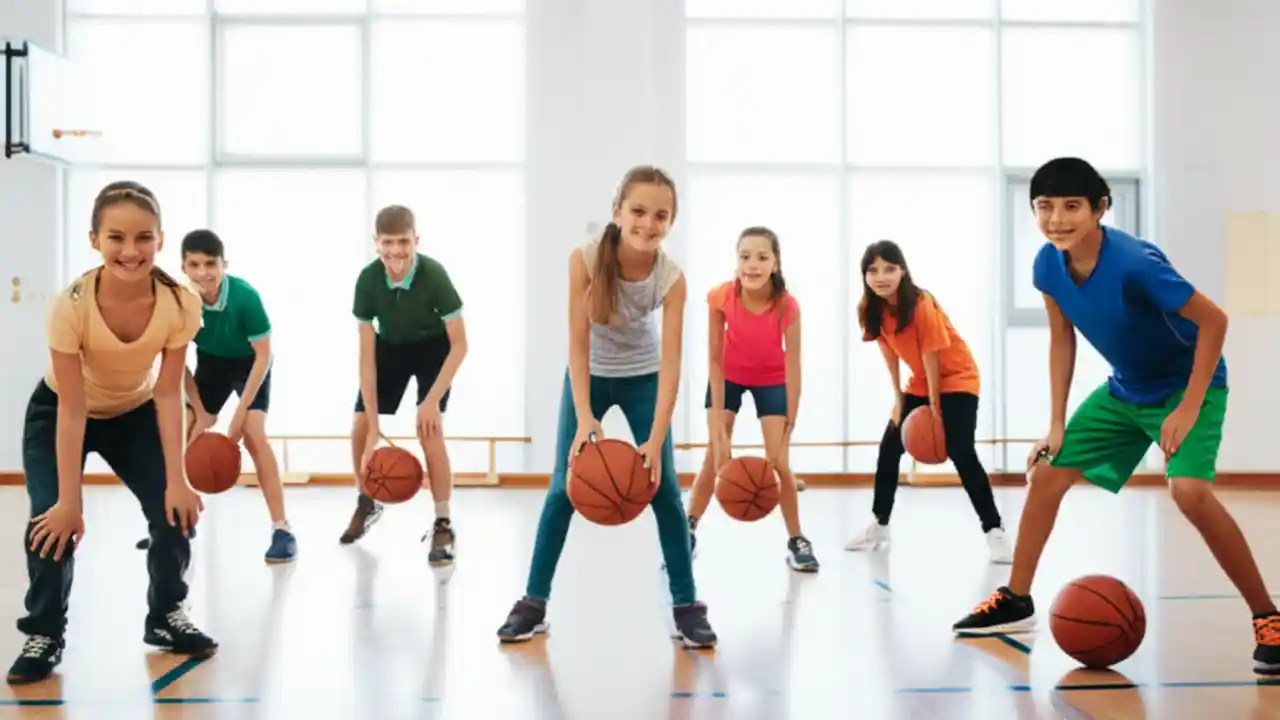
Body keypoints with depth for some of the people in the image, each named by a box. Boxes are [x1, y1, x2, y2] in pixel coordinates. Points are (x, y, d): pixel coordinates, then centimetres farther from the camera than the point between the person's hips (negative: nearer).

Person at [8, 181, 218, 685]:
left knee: (176, 512, -8)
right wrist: (69, 500, -26)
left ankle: (165, 616, 16)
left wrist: (176, 480, -22)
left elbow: (167, 394, -20)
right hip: (57, 414, -2)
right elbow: (72, 408, -28)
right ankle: (43, 634, 5)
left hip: (135, 414, 2)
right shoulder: (72, 304, -34)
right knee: (52, 522, -16)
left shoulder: (180, 304, -29)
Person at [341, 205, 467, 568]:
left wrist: (433, 399, -32)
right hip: (389, 346, 3)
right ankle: (367, 502, 27)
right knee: (360, 428, -1)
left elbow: (459, 344, -25)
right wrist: (373, 424, -24)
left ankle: (443, 524, -8)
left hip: (434, 348, -3)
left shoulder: (434, 275, -34)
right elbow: (366, 355, -22)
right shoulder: (367, 280, -27)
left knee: (429, 429, -20)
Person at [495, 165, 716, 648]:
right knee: (564, 485, -3)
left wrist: (656, 441, -37)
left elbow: (670, 363, -28)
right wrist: (585, 419, -36)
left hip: (643, 378, 0)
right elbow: (578, 343, -26)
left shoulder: (671, 277, -26)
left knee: (664, 487, -6)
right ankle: (534, 602, 8)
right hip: (589, 376, 0)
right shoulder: (585, 259, -28)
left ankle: (687, 605, 5)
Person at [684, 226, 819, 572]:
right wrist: (718, 421, -22)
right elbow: (715, 358, -21)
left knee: (778, 461, -7)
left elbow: (792, 367, -25)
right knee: (716, 456, -2)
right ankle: (688, 532, 13)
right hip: (729, 377, 1)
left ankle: (796, 541, 9)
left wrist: (790, 425, -25)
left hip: (772, 380, -1)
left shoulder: (787, 306, -32)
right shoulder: (721, 297, -29)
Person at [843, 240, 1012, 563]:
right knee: (889, 448, 7)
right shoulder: (874, 309, -9)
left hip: (957, 380, -7)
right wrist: (898, 400, 0)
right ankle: (879, 526, 20)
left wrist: (934, 407, -18)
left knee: (961, 455, -19)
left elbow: (930, 356, -24)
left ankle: (994, 531, -13)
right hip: (920, 383, 7)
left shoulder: (921, 305, -28)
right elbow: (890, 353, 0)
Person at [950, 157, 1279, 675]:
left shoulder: (1134, 263, -32)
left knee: (1189, 491, -28)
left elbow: (1214, 321, -24)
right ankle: (1016, 600, 22)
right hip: (1125, 391, 7)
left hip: (1189, 386, -7)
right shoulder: (1048, 265, -13)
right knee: (1046, 474, 6)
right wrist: (1057, 425, 1)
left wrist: (1189, 407, -24)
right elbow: (1062, 338, 3)